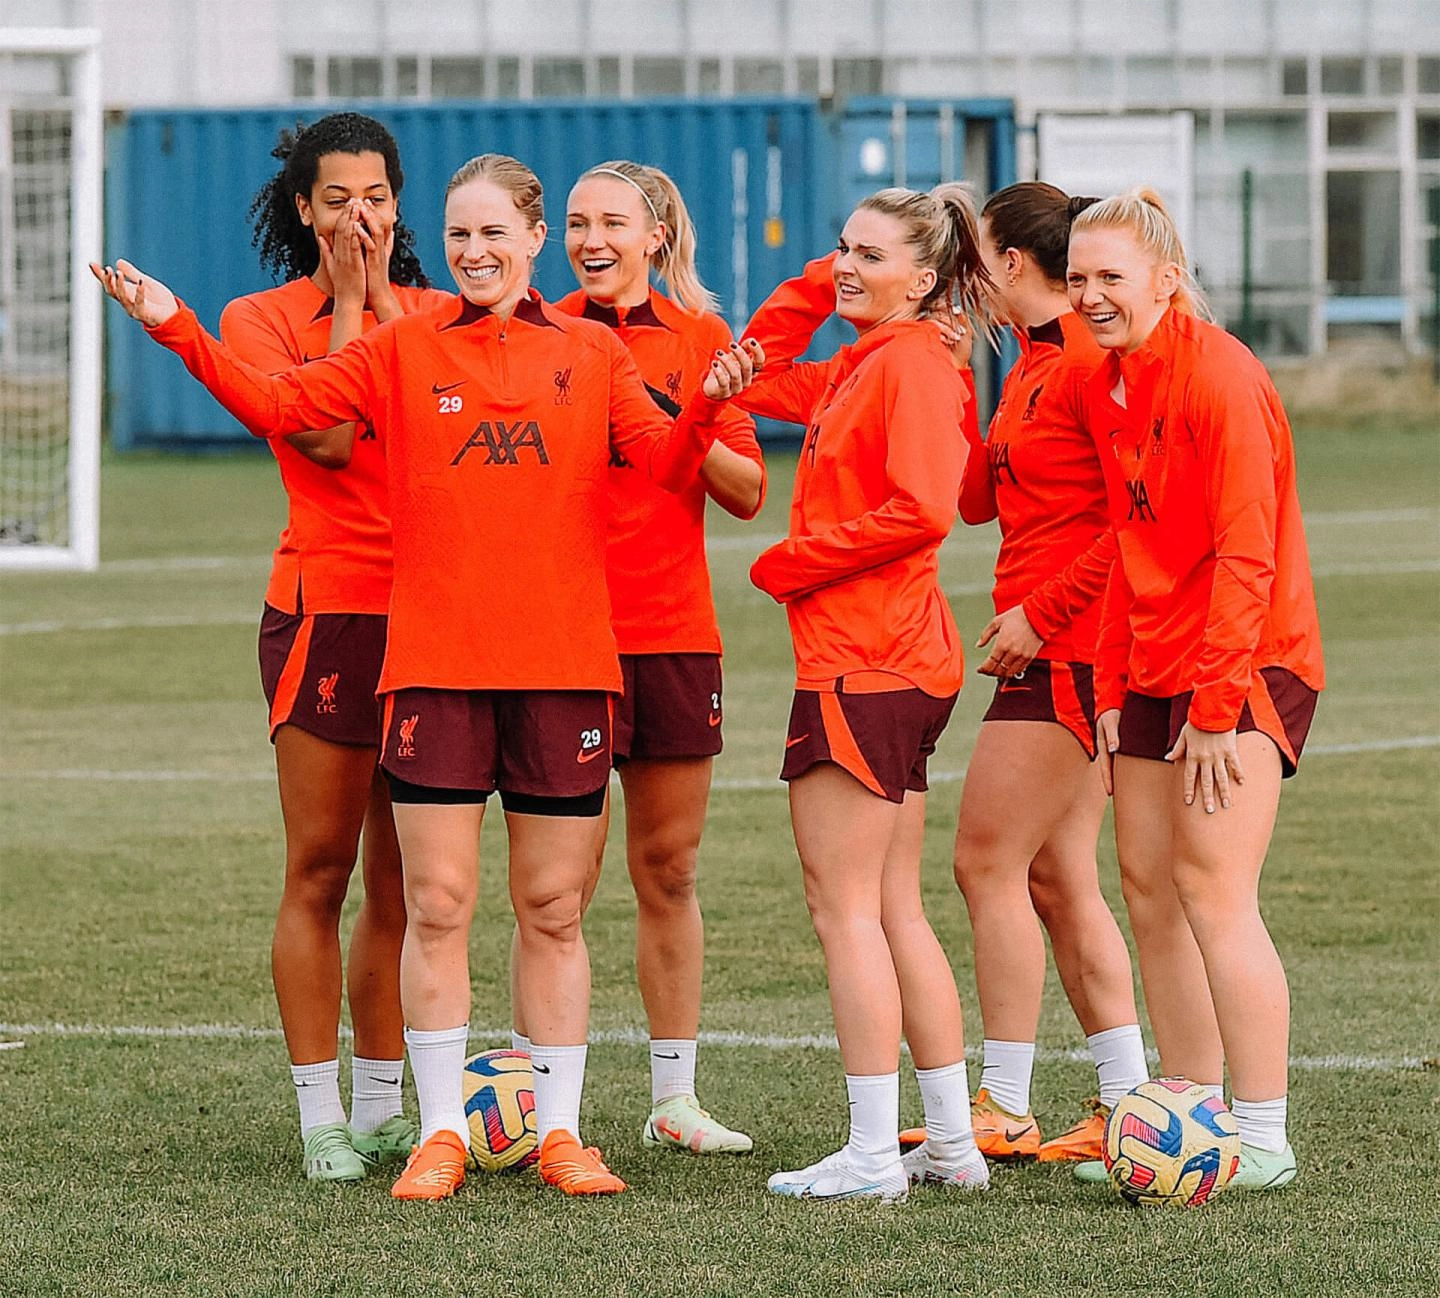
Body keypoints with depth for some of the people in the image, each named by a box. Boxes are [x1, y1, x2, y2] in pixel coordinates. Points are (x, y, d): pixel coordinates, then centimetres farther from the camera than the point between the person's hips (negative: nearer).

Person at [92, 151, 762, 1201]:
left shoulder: (591, 354, 9)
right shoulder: (403, 350, 6)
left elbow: (665, 462, 1)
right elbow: (276, 404, 0)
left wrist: (707, 405, -19)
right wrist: (176, 329, -11)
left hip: (563, 662, 1)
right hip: (435, 665, -1)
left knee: (553, 909, 5)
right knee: (437, 905, -1)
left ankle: (560, 1130, 13)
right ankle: (441, 1132, 7)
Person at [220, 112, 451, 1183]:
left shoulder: (436, 314, 13)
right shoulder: (263, 320, 3)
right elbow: (328, 431, -12)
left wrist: (384, 299, -7)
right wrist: (347, 303, -7)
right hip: (329, 604, -3)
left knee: (404, 877, 6)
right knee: (320, 870, -5)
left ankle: (381, 1108, 14)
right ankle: (322, 1119, -2)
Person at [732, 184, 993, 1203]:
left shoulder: (910, 361, -13)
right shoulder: (859, 368, 16)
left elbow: (920, 509, -23)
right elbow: (758, 380, 27)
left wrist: (792, 563, -14)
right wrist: (817, 285, 16)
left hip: (866, 661, -10)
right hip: (901, 660, 10)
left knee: (846, 906, -7)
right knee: (893, 910, 13)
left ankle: (874, 1156, -7)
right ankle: (954, 1144, 15)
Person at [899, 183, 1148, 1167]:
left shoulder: (1092, 362, -15)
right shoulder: (1033, 365, 16)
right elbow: (977, 496, 17)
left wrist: (1040, 614, -17)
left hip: (1066, 645, -10)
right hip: (1048, 647, 10)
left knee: (988, 863, -7)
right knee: (1056, 876, 10)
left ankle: (1003, 1112, -4)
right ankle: (1128, 1104, 11)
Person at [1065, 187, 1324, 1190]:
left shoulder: (1220, 377, -16)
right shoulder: (1106, 388, 10)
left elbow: (1246, 555, -19)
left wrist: (1216, 709, -21)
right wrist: (1113, 689, 10)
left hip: (1248, 659, -9)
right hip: (1157, 671, 9)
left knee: (1214, 890, -13)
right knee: (1150, 885, 8)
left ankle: (1264, 1141, -11)